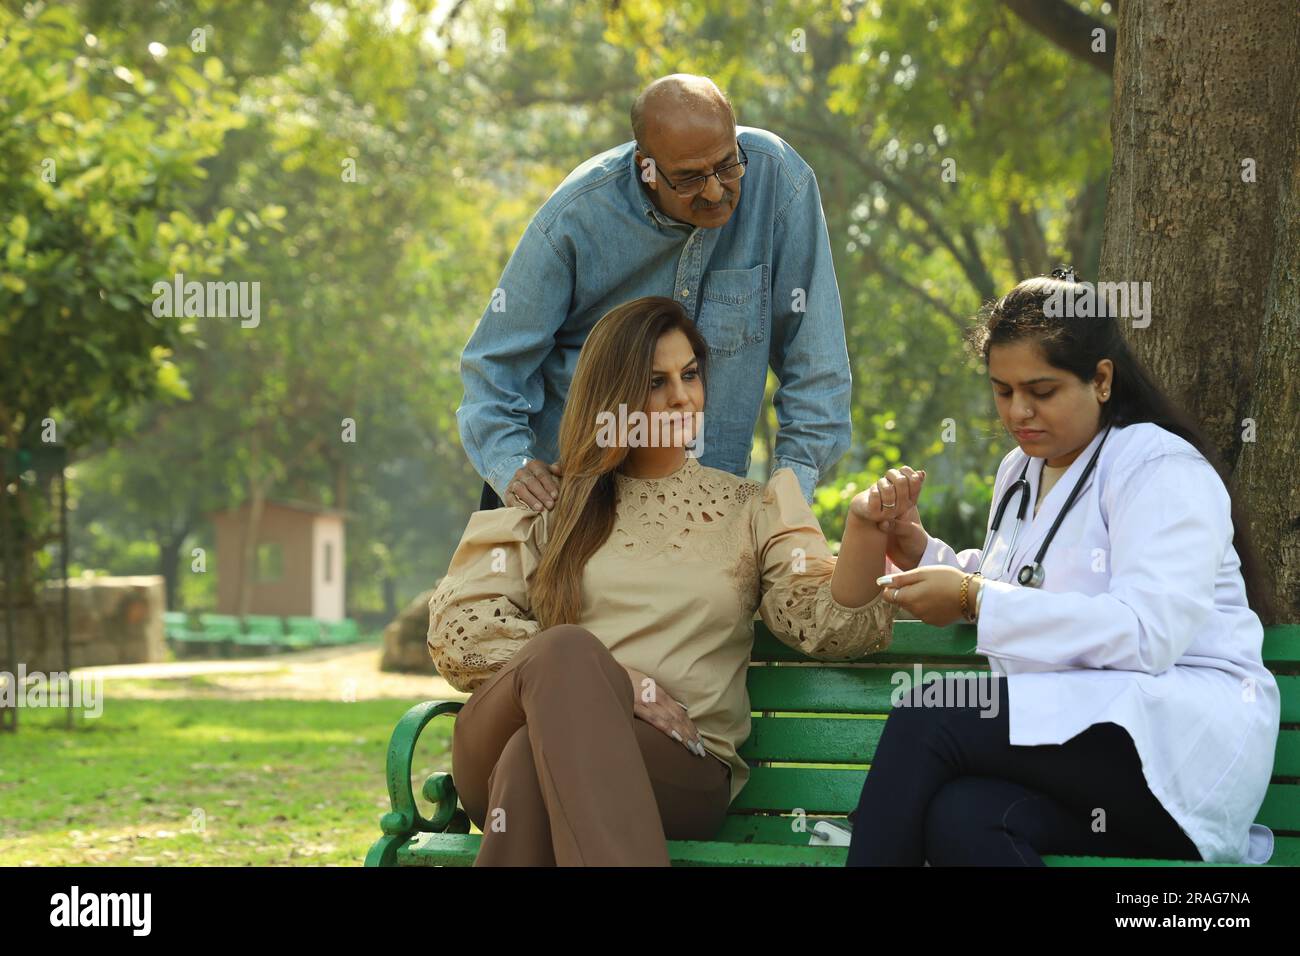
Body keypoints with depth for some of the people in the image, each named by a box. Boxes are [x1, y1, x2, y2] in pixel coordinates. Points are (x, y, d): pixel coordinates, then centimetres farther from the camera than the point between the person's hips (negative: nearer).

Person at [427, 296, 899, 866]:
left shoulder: (750, 511, 20)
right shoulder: (547, 511, 18)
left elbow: (828, 627, 4)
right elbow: (456, 627, 6)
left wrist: (864, 527, -16)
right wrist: (606, 679, -7)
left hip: (678, 763, -1)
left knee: (534, 761, -35)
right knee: (566, 648, -35)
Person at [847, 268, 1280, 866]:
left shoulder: (1161, 469, -4)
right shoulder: (1021, 470, 23)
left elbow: (1147, 633, -19)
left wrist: (974, 598, -18)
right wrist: (924, 554, 14)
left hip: (1185, 739, -7)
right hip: (1069, 733, 7)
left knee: (929, 718, -28)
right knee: (959, 819, -32)